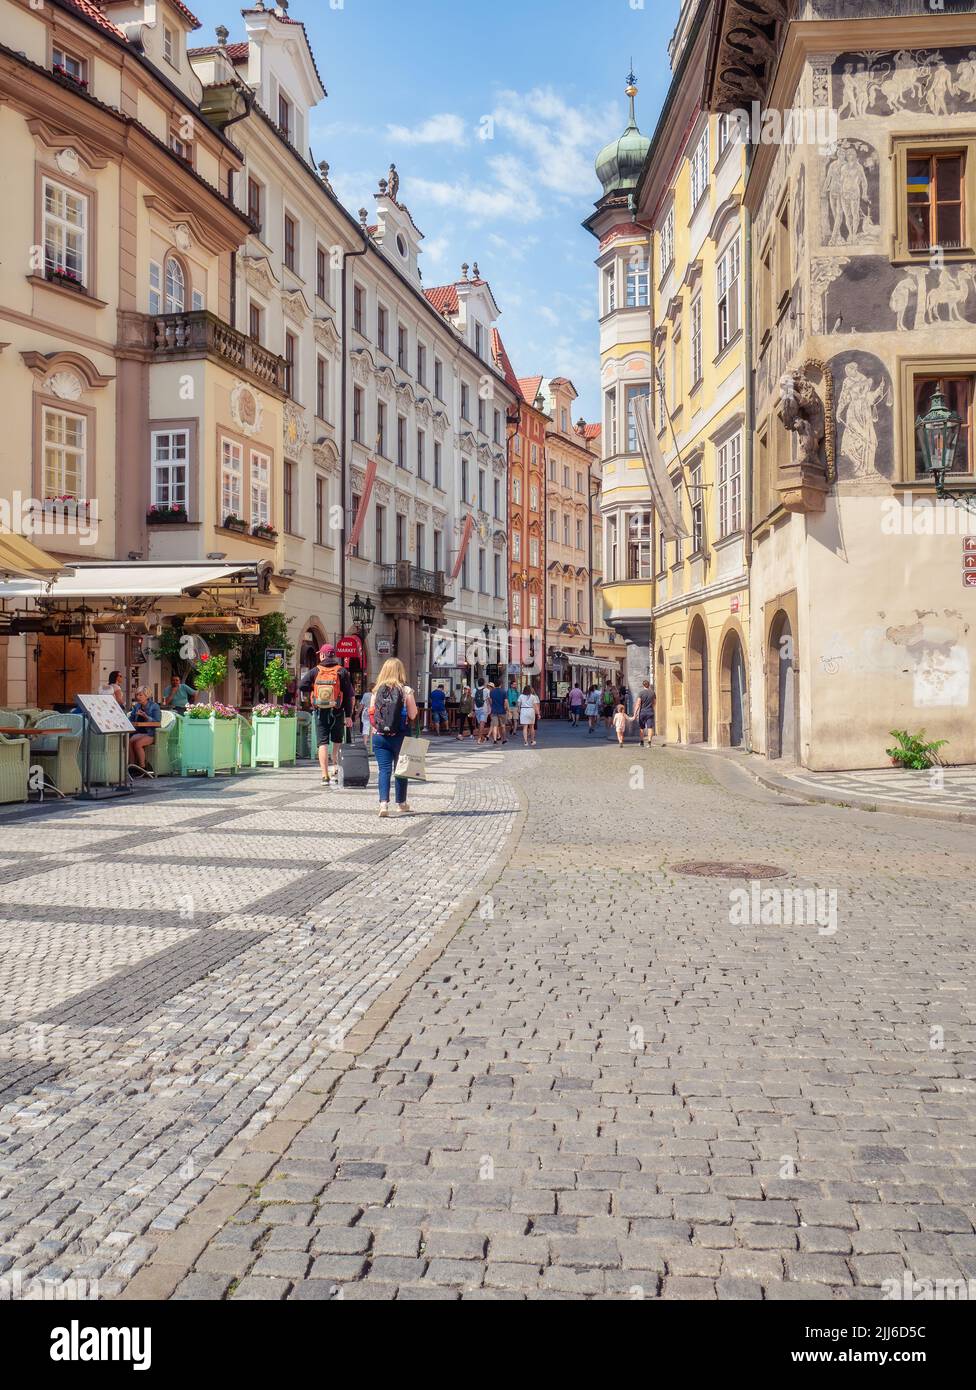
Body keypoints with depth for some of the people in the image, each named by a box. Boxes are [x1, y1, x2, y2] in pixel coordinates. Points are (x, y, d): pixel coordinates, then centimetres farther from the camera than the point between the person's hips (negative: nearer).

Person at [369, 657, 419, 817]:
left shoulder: (376, 691, 1)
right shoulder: (406, 690, -6)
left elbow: (371, 714, 2)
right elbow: (413, 714, -6)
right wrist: (412, 701, 10)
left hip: (380, 736, 1)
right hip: (400, 736, -1)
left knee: (384, 770, 2)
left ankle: (383, 803, -12)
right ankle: (401, 803, 26)